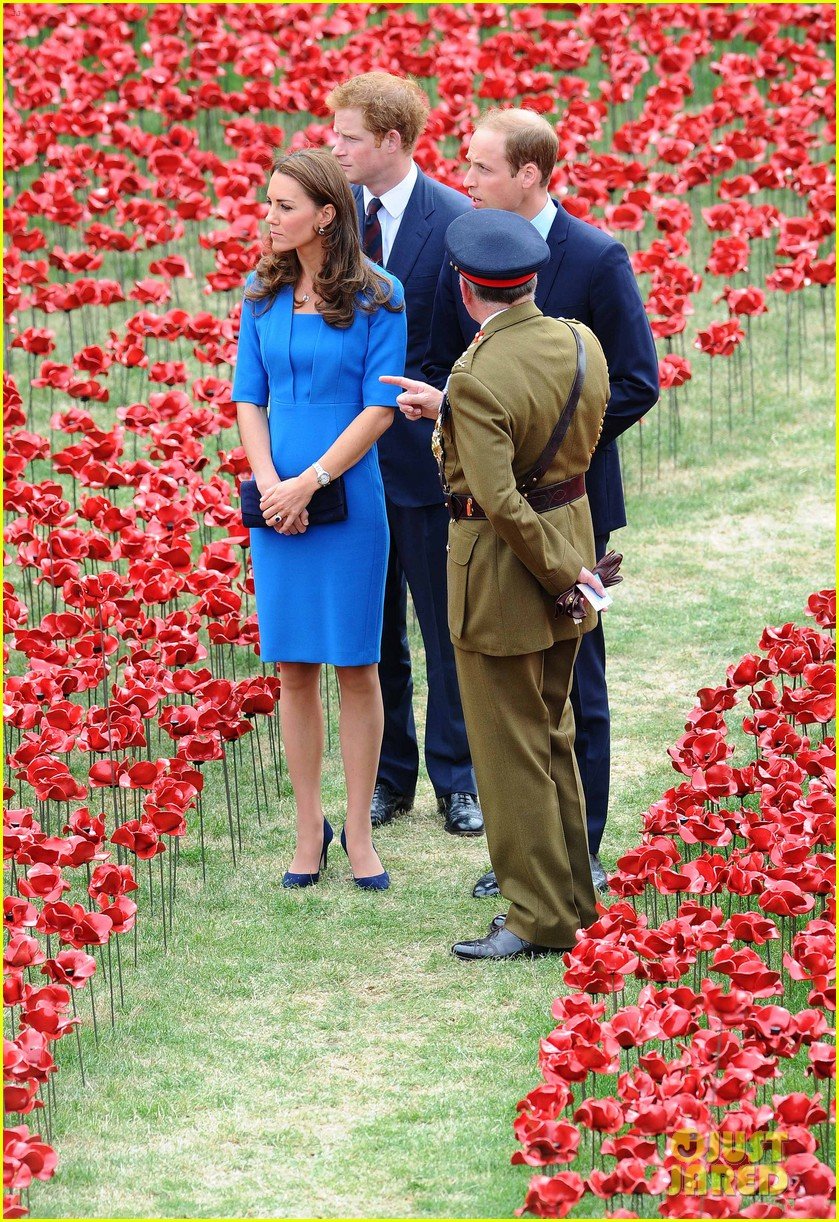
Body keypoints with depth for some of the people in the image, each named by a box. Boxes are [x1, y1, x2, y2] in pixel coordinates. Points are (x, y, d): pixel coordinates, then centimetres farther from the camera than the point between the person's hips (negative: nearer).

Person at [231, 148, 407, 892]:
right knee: (293, 669, 5)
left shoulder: (376, 297, -6)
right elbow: (248, 398, 6)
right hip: (279, 498, 3)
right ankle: (310, 829, 15)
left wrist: (309, 483, -14)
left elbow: (380, 407, -9)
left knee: (355, 665, 2)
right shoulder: (263, 295, 5)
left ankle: (359, 831, 11)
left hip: (349, 497, -3)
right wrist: (270, 486, -8)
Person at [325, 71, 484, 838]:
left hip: (424, 454, -4)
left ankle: (458, 780, 19)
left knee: (448, 628, 7)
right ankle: (388, 776, 25)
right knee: (372, 628, 13)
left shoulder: (456, 223, -12)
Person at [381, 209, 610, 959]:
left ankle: (540, 918, 9)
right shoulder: (581, 344, -3)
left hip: (504, 564, -8)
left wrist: (561, 572, -16)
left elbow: (499, 500, -28)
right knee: (552, 734, 21)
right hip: (571, 525, 8)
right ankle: (570, 891, 30)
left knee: (511, 748, 3)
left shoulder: (479, 379, -25)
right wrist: (446, 409, 12)